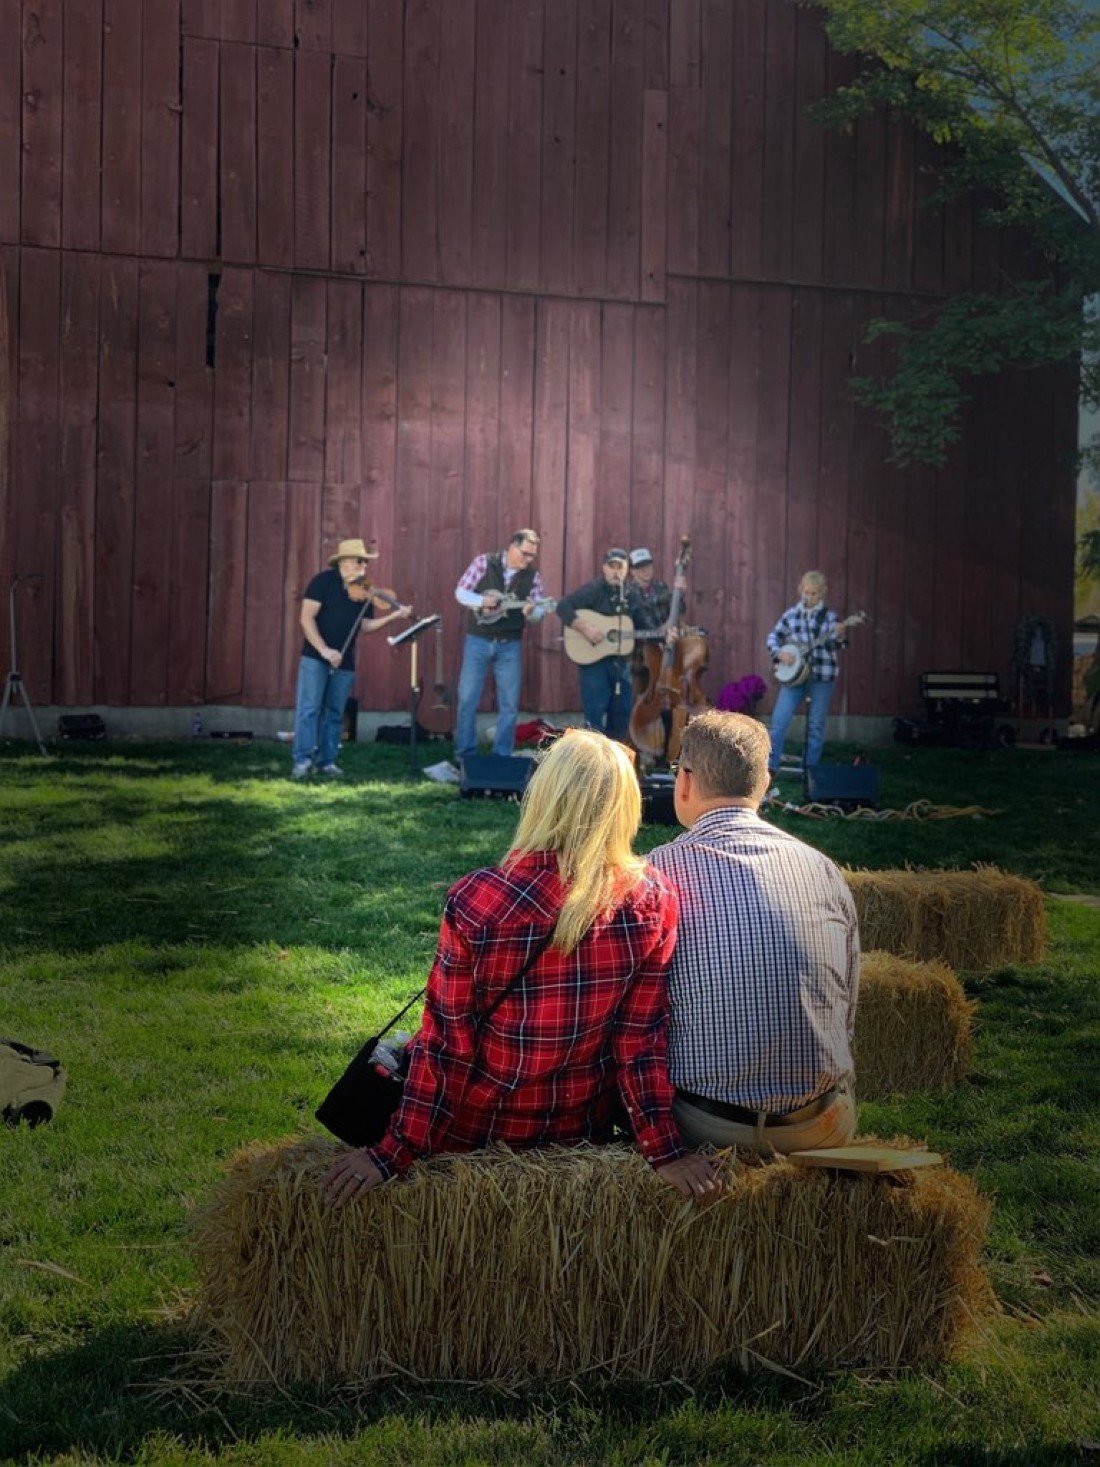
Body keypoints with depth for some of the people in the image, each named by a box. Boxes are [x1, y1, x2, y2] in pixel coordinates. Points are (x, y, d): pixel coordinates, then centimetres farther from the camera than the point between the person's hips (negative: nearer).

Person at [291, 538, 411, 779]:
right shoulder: (323, 581, -9)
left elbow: (366, 624, 6)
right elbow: (307, 619, -15)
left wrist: (394, 615, -9)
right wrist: (324, 650, -23)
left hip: (344, 662, 5)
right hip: (315, 657, -5)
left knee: (334, 713, 8)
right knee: (309, 707, -10)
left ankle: (326, 761, 14)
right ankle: (302, 760, -9)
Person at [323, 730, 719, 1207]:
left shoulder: (474, 901, -24)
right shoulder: (652, 904, -18)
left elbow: (445, 1041, -19)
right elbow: (641, 1040, -14)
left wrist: (394, 1153, -9)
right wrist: (664, 1153, -4)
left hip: (475, 1129, -3)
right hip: (583, 1128, 3)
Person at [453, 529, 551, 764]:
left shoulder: (532, 576, 1)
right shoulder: (483, 563, -6)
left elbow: (541, 609, 0)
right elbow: (461, 592, -4)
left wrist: (531, 611, -23)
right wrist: (482, 600, -22)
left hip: (509, 645, 2)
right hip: (478, 641, -2)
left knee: (510, 704, 3)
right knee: (467, 698, 0)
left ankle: (502, 756, 14)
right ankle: (464, 754, 10)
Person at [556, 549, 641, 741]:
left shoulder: (631, 595, 11)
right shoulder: (593, 590, -9)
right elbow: (563, 606, -19)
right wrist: (584, 627, -27)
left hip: (621, 661, 6)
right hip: (593, 658, -6)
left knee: (622, 713, 10)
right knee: (595, 714, -8)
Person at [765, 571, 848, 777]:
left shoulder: (829, 616, -1)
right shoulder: (791, 614, 5)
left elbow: (835, 645, -9)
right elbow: (773, 636, 11)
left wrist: (838, 637, -30)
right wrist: (779, 652, -7)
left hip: (822, 677, -2)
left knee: (816, 726, 5)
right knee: (779, 721, -6)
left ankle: (810, 770, 14)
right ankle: (770, 766, 1)